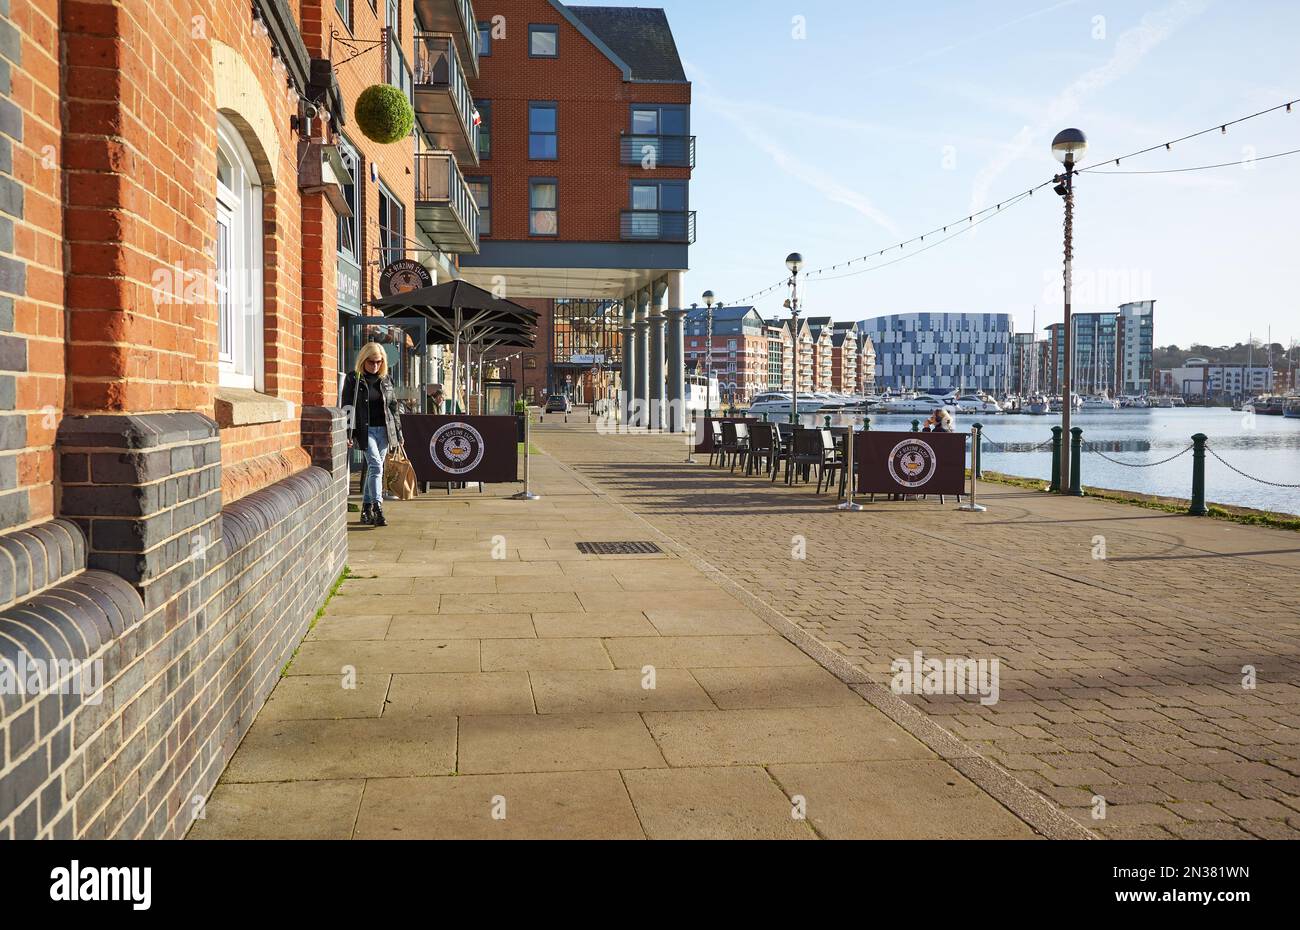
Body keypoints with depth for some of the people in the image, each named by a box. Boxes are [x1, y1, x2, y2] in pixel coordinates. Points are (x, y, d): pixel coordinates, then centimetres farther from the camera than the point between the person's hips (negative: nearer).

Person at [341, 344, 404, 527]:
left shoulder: (386, 380, 12)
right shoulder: (353, 379, 0)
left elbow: (394, 408, 16)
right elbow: (347, 407, -2)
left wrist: (398, 433, 13)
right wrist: (348, 434, -10)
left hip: (384, 430, 4)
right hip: (365, 429, -4)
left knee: (374, 468, 8)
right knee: (376, 465, -18)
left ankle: (366, 509, 17)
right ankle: (377, 508, -21)